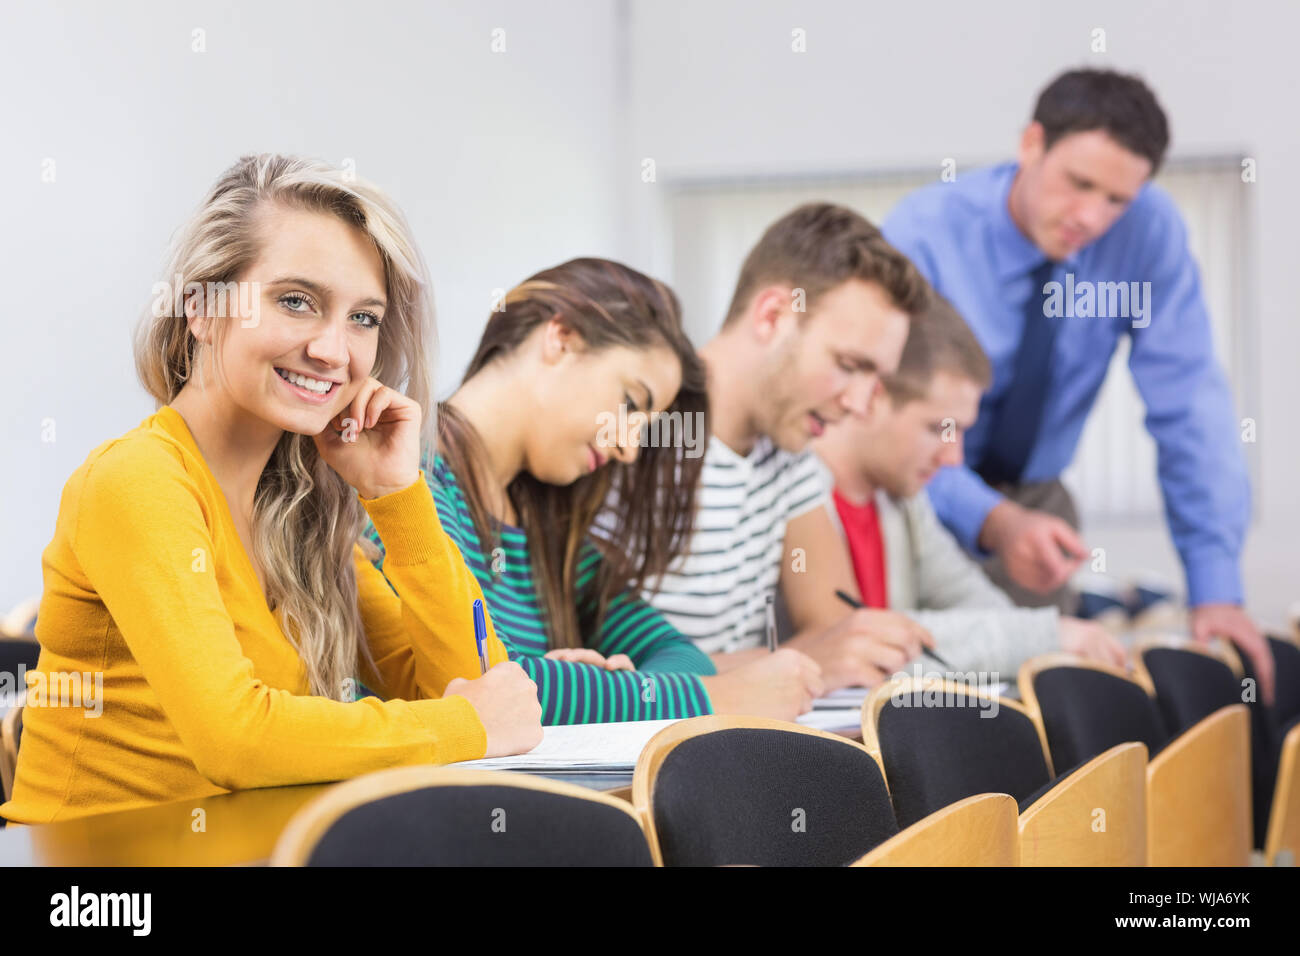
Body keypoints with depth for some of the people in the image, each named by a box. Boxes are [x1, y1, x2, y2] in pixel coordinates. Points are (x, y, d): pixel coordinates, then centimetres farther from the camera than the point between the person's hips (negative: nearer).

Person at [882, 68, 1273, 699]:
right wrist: (992, 523, -47)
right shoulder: (922, 237, -22)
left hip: (1034, 501, 3)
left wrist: (1215, 587, -24)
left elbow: (1190, 406, -16)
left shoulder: (1148, 229, -15)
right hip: (926, 499, -3)